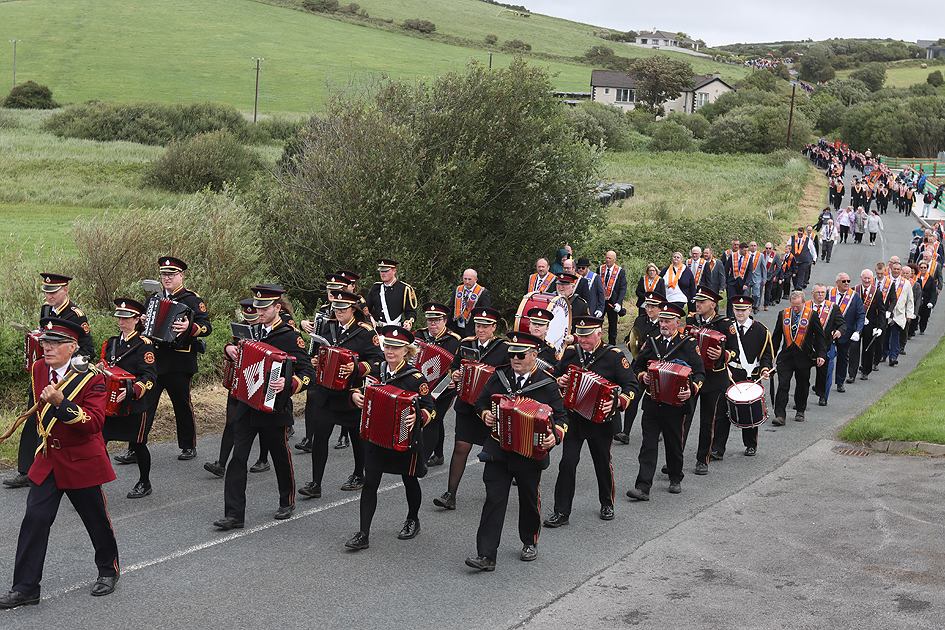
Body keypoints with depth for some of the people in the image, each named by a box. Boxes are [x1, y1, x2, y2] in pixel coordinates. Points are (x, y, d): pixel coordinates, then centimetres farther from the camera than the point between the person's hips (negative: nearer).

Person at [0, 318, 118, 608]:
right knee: (35, 519, -4)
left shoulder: (91, 378, -17)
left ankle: (108, 571, 32)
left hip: (82, 462, -5)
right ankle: (25, 587, 0)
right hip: (47, 460, 5)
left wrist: (61, 402, -37)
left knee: (96, 520, 9)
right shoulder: (39, 369, 1)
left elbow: (94, 423, -28)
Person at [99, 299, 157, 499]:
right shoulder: (111, 342, 12)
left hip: (133, 405, -5)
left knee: (137, 445, 9)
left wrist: (131, 390, -29)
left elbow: (149, 376, -15)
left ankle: (144, 484, 27)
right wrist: (100, 367, 1)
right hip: (109, 404, 5)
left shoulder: (143, 344, -8)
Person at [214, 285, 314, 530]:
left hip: (273, 407, -4)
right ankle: (234, 514, -3)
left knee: (281, 457, 12)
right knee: (237, 457, -4)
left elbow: (308, 373, -16)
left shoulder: (291, 336, -10)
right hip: (247, 406, 5)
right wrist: (230, 348, 5)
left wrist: (288, 383, -35)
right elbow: (238, 349, 29)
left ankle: (287, 502, 35)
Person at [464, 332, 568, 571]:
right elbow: (481, 401, 16)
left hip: (530, 453, -1)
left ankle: (530, 543, 38)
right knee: (494, 501, -6)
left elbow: (560, 417, -3)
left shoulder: (547, 384, -5)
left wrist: (555, 437, -23)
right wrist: (486, 414, -6)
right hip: (498, 451, 1)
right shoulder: (499, 377, 4)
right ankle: (486, 555, -7)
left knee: (530, 500, 16)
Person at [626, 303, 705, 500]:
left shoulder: (689, 344, -1)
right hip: (651, 404, 2)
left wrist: (691, 390, -22)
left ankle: (675, 480, 33)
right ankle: (642, 487, -8)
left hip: (675, 404, -2)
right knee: (648, 445, -4)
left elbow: (700, 373, -4)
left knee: (674, 444, 11)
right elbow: (637, 365, 20)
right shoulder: (651, 342, 10)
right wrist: (642, 376, -3)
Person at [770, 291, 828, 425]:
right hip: (786, 357, 1)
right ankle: (780, 415, -9)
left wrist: (821, 354, -8)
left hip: (804, 357, -1)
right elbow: (776, 336, 11)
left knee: (802, 386, 12)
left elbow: (820, 336, 0)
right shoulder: (783, 314, 3)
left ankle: (800, 411, 31)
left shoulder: (812, 315, -4)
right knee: (782, 385, -8)